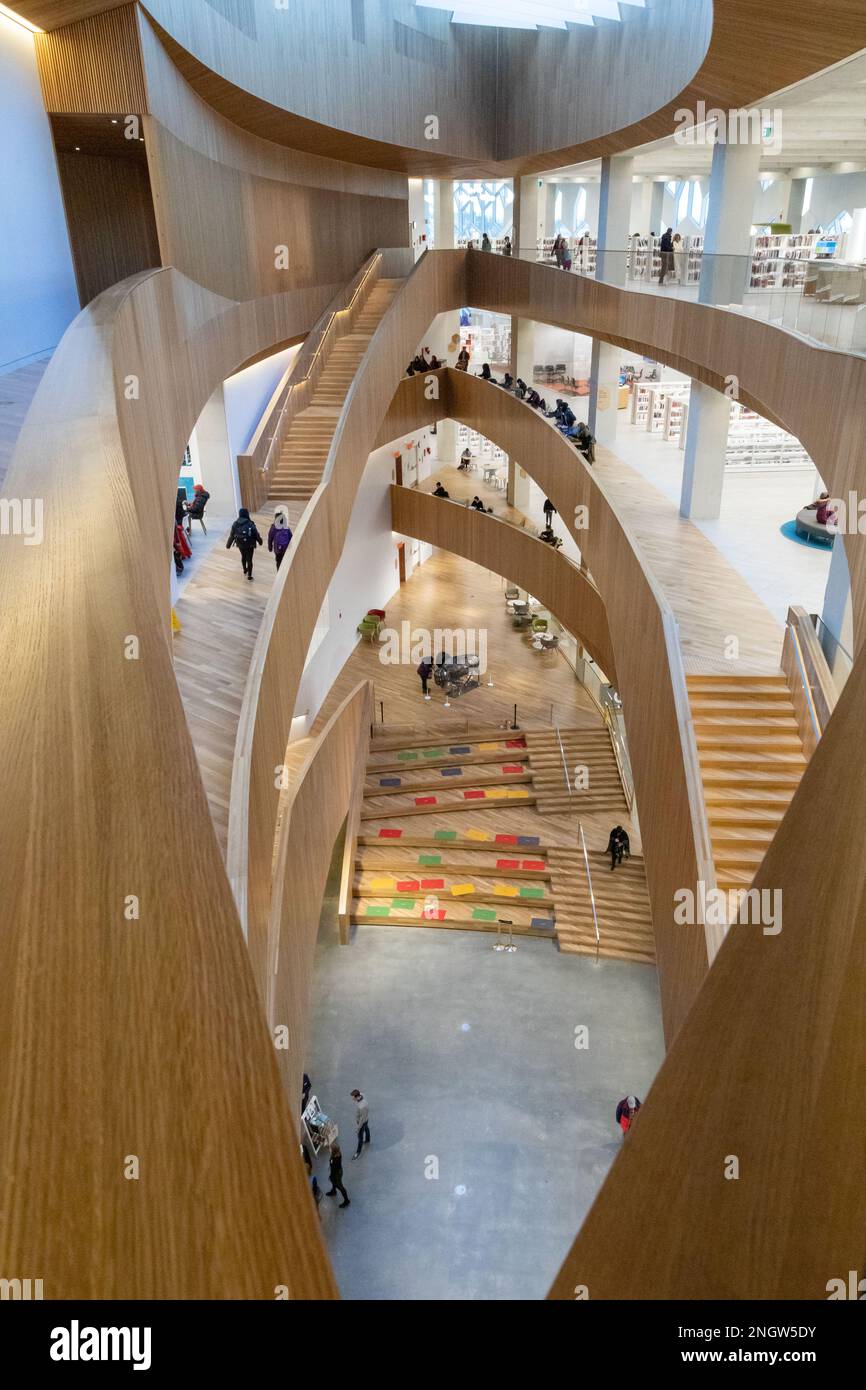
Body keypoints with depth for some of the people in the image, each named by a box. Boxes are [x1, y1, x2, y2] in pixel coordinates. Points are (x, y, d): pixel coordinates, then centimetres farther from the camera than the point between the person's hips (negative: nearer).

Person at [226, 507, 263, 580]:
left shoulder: (235, 524, -11)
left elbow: (232, 535, -4)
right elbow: (256, 534, -11)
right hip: (249, 545, -4)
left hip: (240, 545, 4)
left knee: (243, 557, 28)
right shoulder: (250, 524, -21)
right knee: (249, 559, 10)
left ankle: (245, 570, 48)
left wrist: (228, 545, 9)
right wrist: (260, 541, 8)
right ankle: (249, 575, 16)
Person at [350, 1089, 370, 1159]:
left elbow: (363, 1118, -30)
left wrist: (359, 1127, -15)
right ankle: (367, 1140, 60)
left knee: (360, 1136, 13)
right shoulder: (360, 1096, -21)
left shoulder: (362, 1106, -47)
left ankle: (358, 1152, 34)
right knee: (366, 1128, 33)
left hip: (362, 1121, -8)